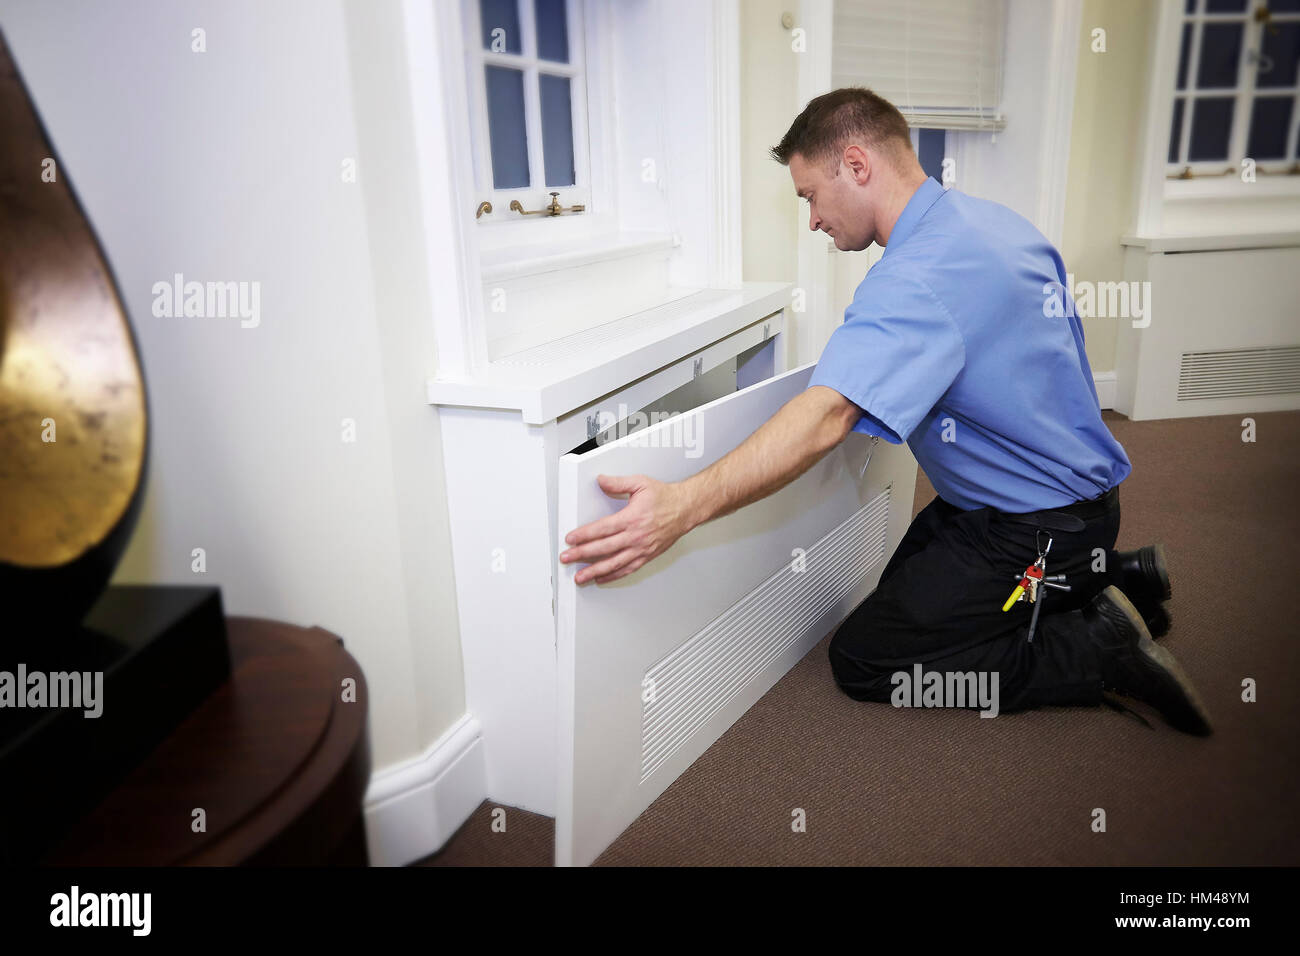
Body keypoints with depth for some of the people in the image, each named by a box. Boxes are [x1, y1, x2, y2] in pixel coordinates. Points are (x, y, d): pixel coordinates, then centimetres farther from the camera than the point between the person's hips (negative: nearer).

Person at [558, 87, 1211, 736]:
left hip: (1031, 526, -10)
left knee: (863, 661, -5)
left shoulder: (916, 280, -30)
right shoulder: (998, 220, 2)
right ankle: (1119, 576, 20)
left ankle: (1103, 646, -2)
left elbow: (827, 416, -43)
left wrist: (685, 505, -51)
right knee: (908, 584, 27)